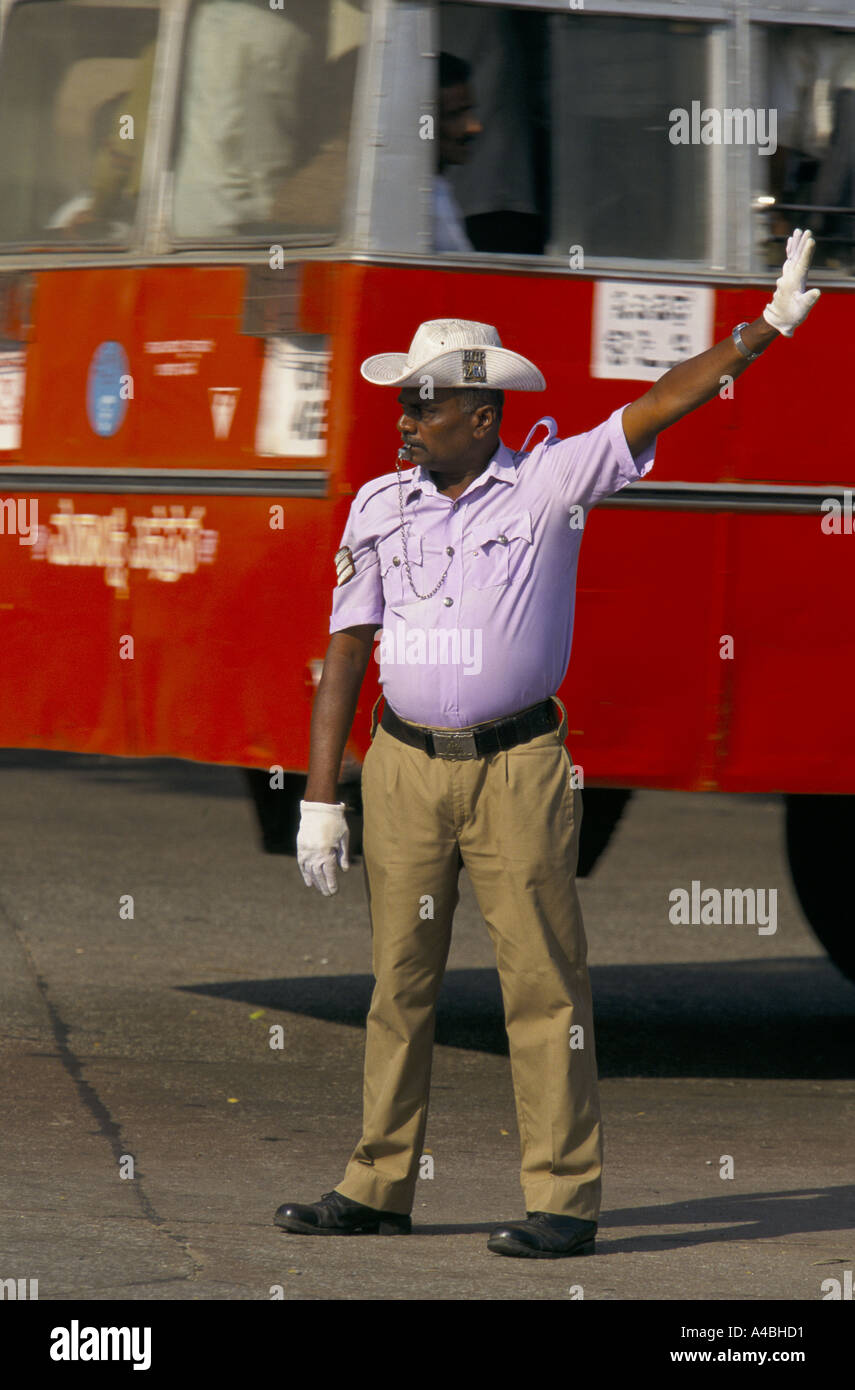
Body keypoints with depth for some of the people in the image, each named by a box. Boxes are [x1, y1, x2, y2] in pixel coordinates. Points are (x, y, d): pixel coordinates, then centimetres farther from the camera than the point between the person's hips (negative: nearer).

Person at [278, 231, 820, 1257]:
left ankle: (564, 1199, -1)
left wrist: (770, 325, -14)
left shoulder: (550, 482, -1)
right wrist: (320, 798, 2)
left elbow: (662, 405, -6)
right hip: (405, 766, 3)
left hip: (518, 767, -3)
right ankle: (379, 1189, 15)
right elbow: (347, 651, 6)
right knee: (399, 981, 7)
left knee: (543, 980, -3)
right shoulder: (379, 507, 6)